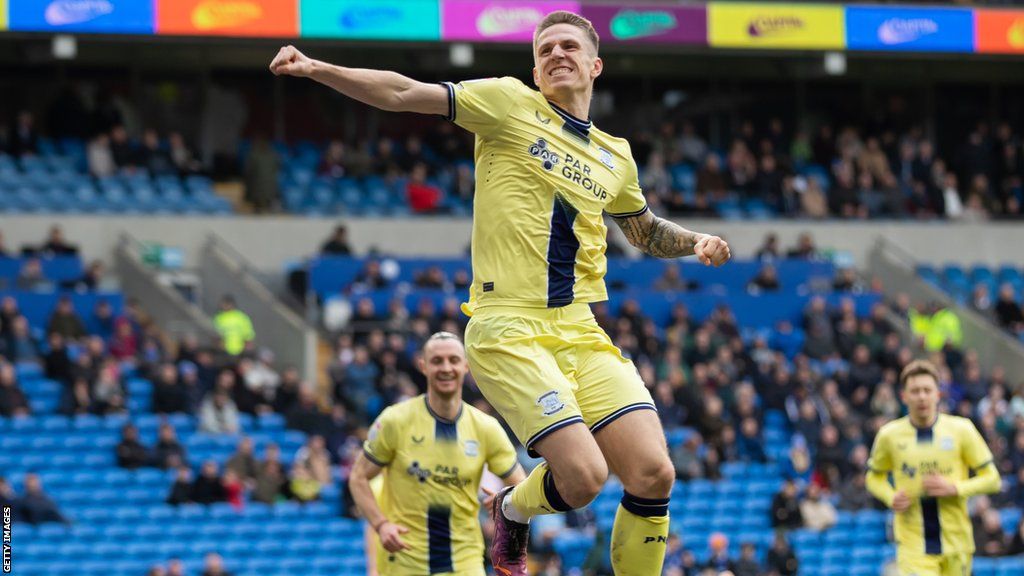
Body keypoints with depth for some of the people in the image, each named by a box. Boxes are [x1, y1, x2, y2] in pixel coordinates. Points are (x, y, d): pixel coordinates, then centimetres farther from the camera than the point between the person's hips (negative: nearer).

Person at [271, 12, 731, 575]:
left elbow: (645, 230, 36)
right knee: (582, 477, -20)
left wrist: (695, 241, 16)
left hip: (581, 332, 5)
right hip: (509, 329, -5)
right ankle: (512, 509, 15)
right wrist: (315, 68, -14)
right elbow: (402, 94, -3)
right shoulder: (510, 104, 3)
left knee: (653, 474, -11)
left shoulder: (614, 157, 18)